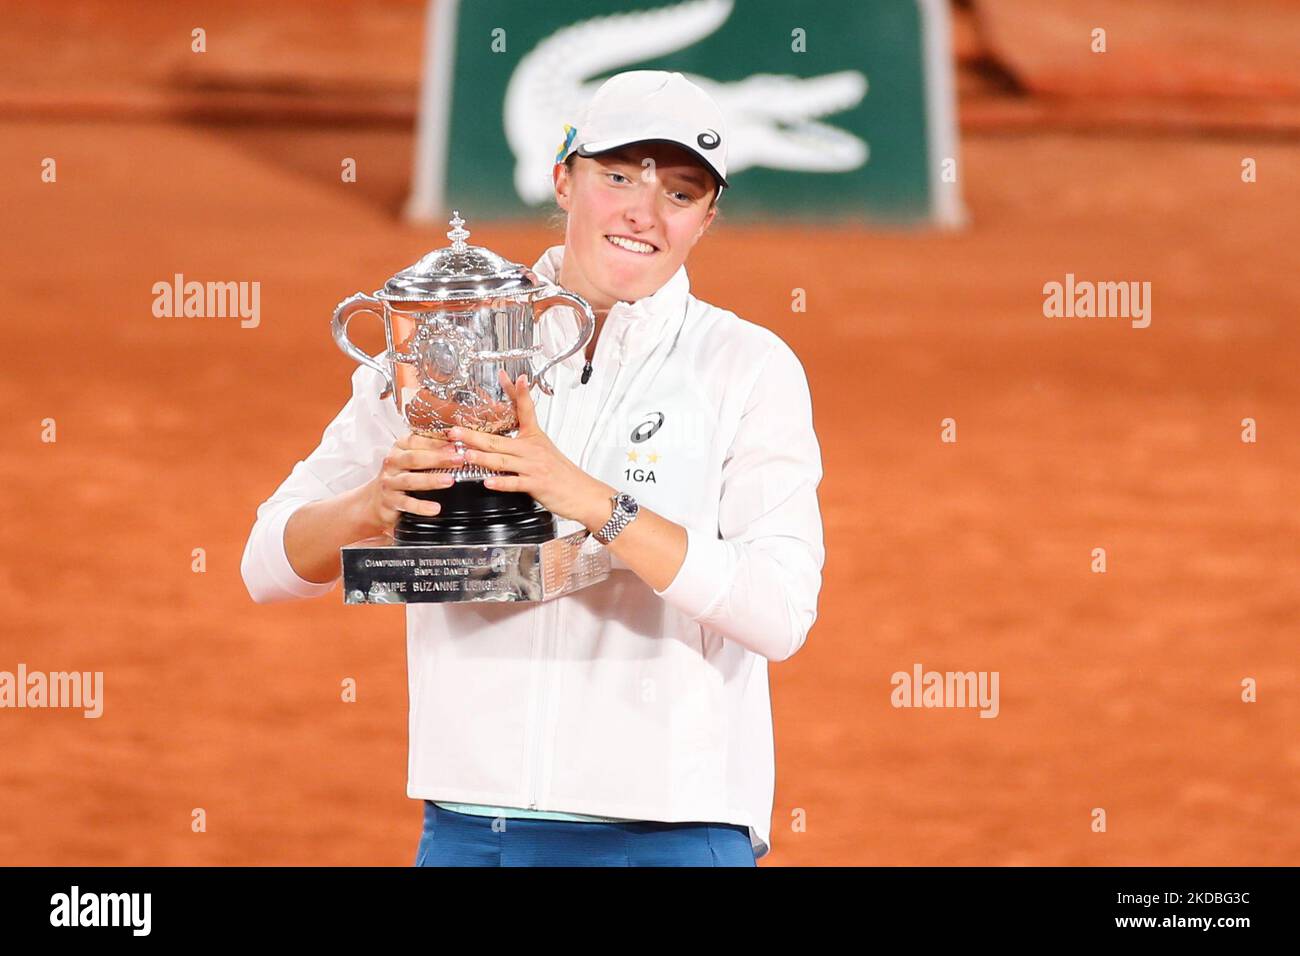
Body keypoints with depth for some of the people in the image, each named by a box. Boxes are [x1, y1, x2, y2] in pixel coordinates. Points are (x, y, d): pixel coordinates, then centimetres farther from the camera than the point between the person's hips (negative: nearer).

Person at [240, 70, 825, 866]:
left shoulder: (750, 368, -2)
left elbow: (782, 613, -14)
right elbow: (271, 563, 4)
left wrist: (592, 502, -24)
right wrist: (373, 506, -18)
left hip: (670, 835, -2)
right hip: (465, 825, 2)